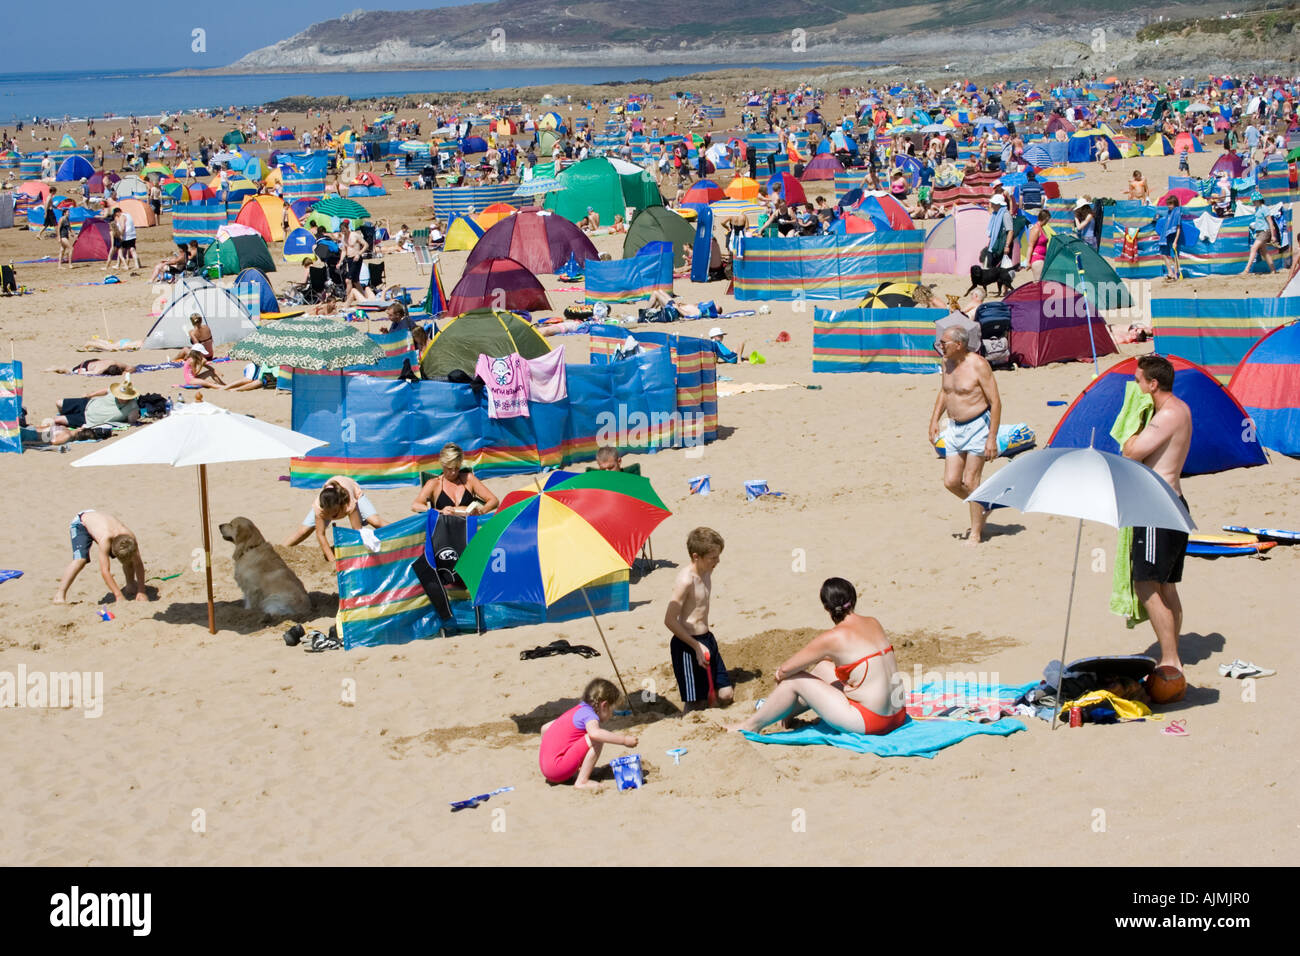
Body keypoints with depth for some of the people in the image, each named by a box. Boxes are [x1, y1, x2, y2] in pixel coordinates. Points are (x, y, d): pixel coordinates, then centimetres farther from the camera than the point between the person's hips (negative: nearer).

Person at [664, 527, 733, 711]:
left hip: (706, 638, 9)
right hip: (687, 644, -9)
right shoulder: (686, 580, -21)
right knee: (695, 703, -2)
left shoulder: (706, 573, 6)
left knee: (726, 695, 9)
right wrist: (697, 646, -19)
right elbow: (670, 620, -21)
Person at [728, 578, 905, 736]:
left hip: (870, 722, -8)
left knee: (794, 680, 4)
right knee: (822, 667, 25)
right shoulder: (874, 624, 7)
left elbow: (785, 670, -8)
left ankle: (753, 726, 22)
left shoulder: (833, 638, -15)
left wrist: (782, 673, 17)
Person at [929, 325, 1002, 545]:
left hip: (977, 427, -7)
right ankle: (983, 507, 27)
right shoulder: (948, 363, 5)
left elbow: (995, 402, -16)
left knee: (970, 482, -6)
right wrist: (934, 421, 14)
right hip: (955, 428, 7)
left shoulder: (978, 365, -17)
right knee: (951, 482, 2)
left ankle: (976, 533, 5)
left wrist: (992, 438, -19)